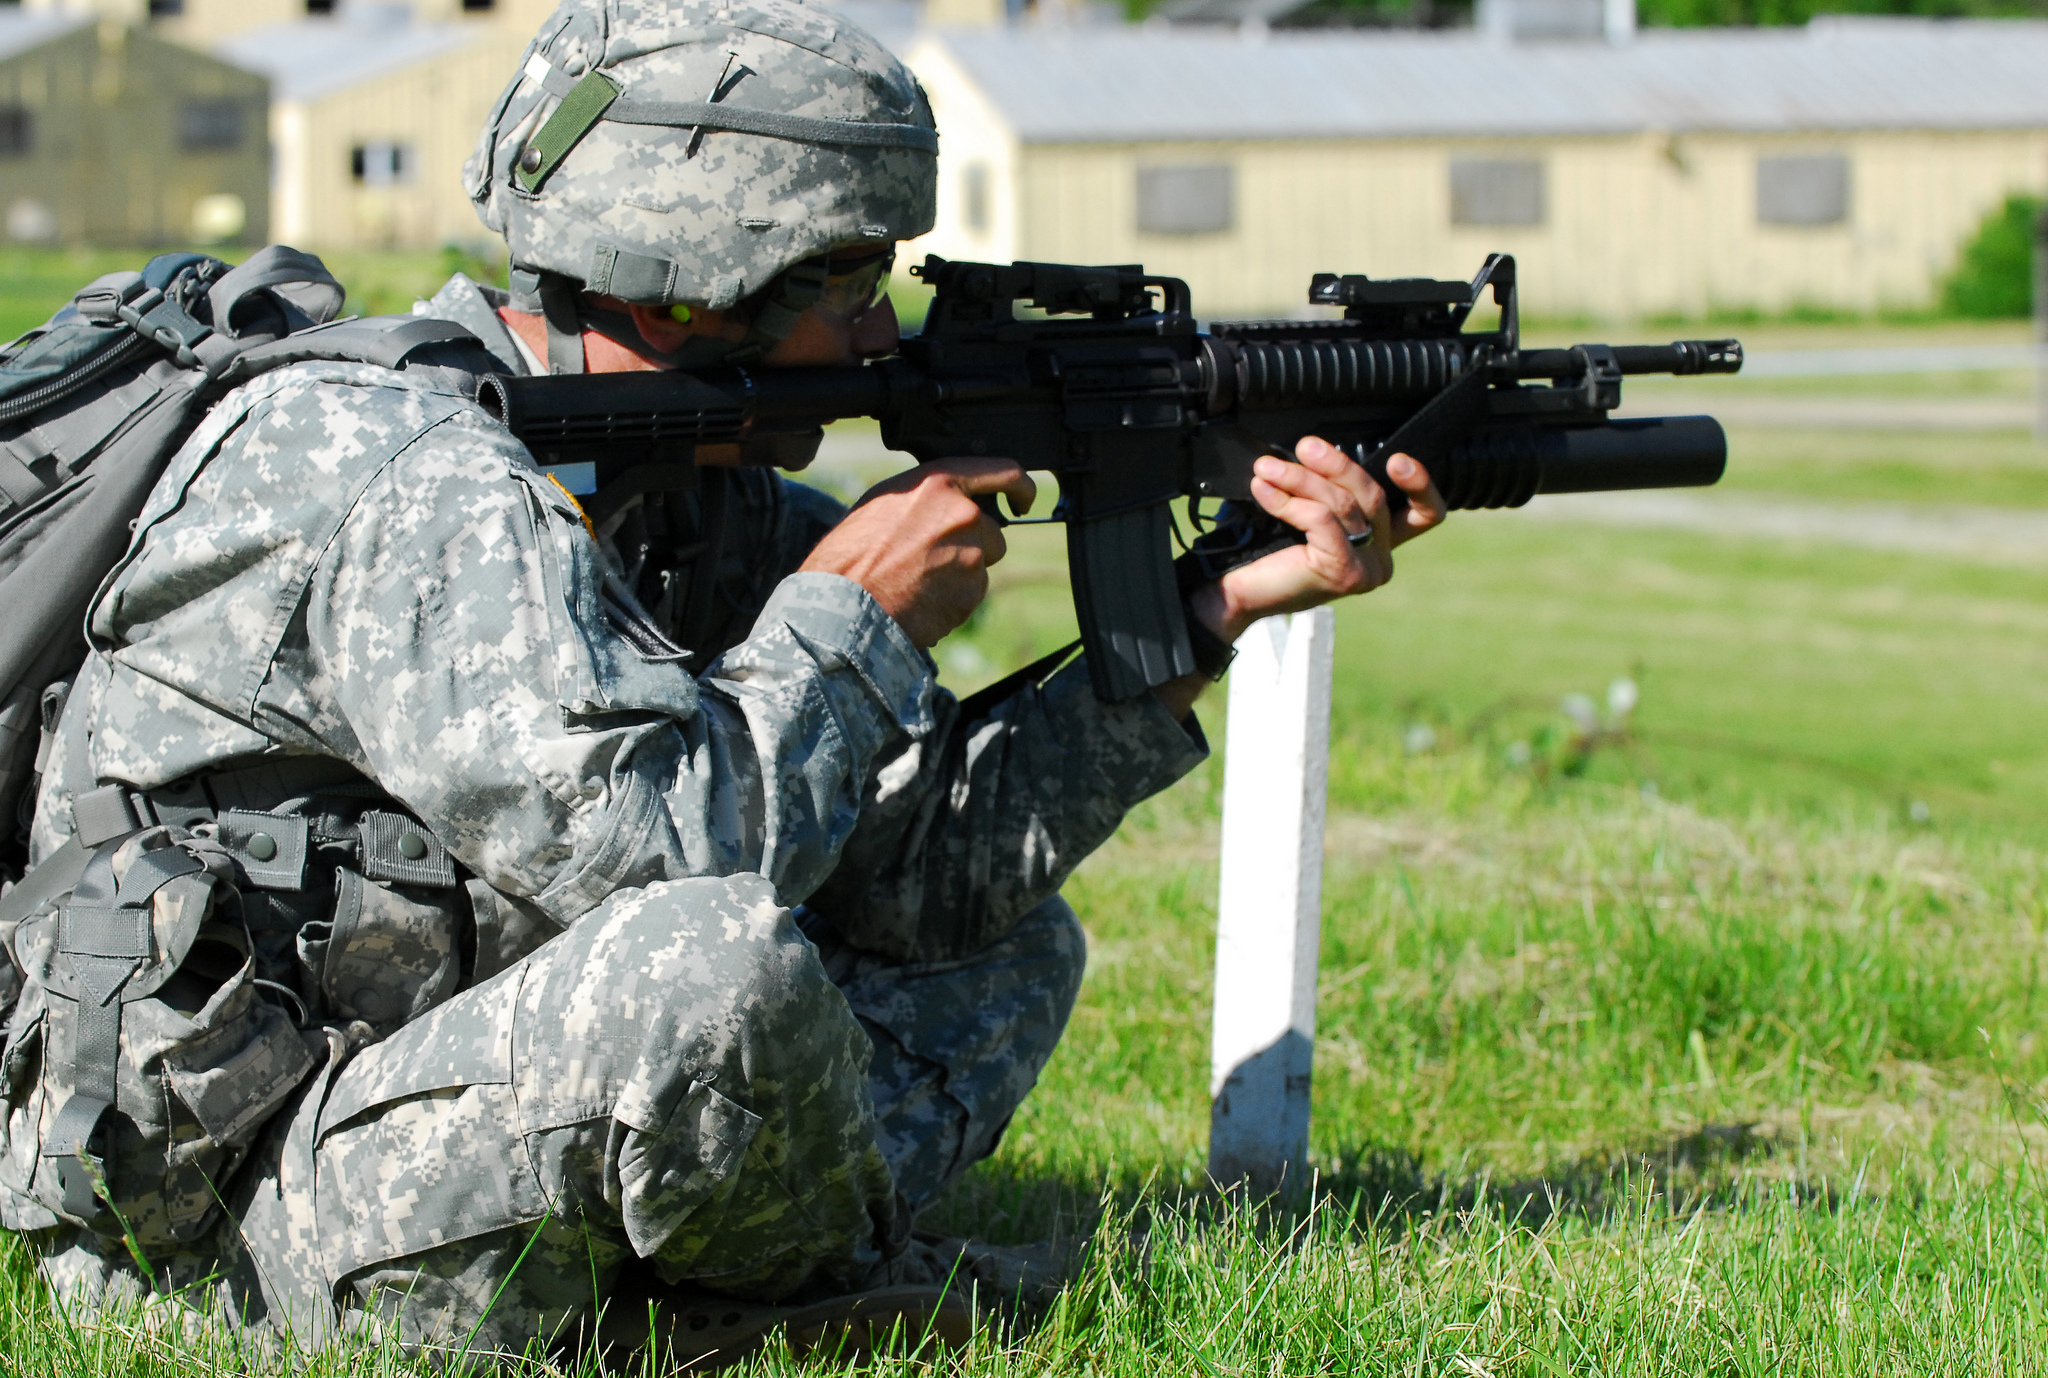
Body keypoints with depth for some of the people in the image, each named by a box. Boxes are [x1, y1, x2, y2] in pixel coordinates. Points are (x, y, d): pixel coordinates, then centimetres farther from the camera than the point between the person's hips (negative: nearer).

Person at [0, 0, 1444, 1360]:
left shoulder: (692, 496, 6)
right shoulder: (422, 486, -22)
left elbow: (914, 856, 2)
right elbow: (661, 853, -31)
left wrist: (1221, 604, -3)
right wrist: (855, 615, -14)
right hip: (227, 1235, -9)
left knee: (1005, 946, 11)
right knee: (725, 964, -33)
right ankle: (836, 1269, -4)